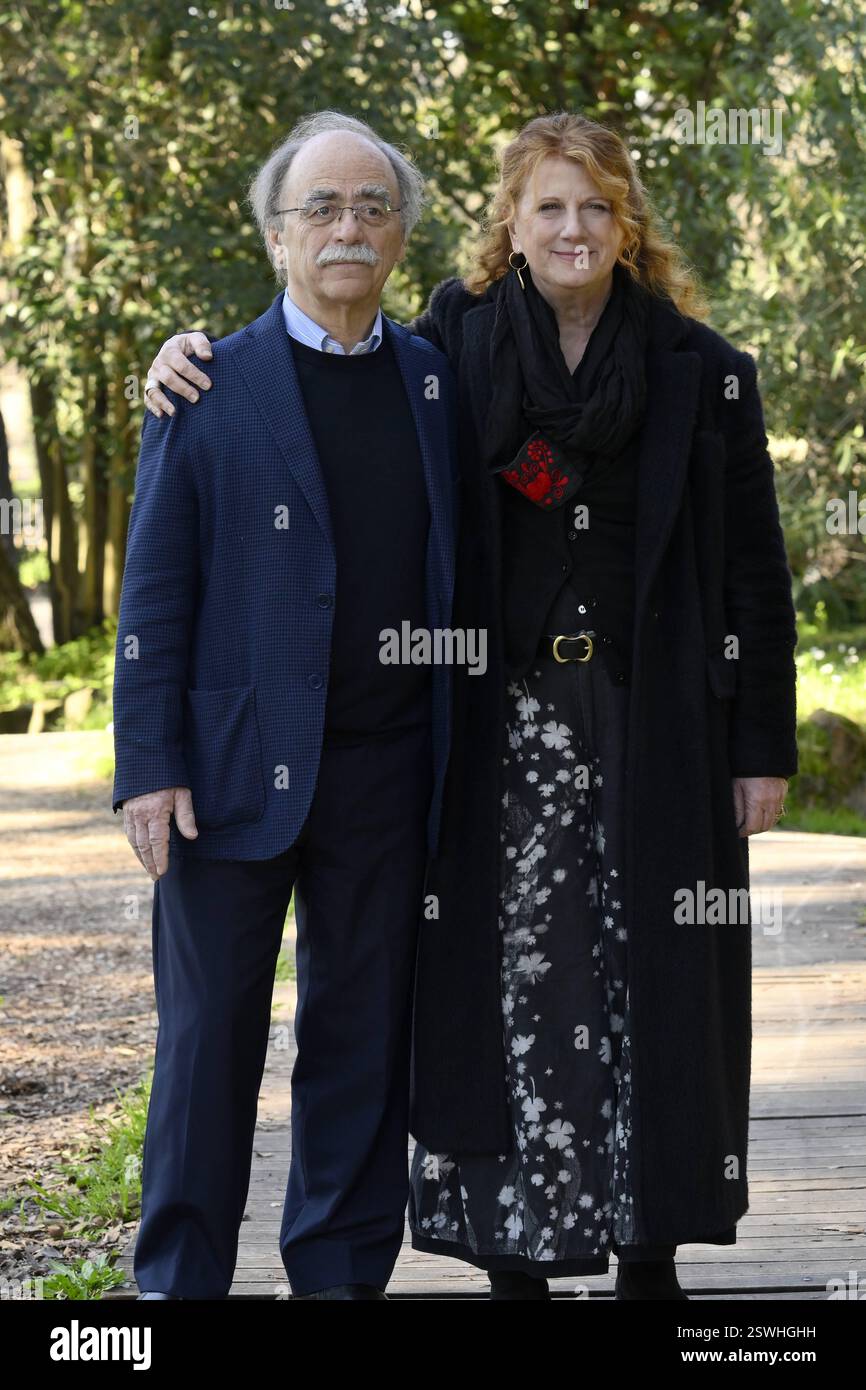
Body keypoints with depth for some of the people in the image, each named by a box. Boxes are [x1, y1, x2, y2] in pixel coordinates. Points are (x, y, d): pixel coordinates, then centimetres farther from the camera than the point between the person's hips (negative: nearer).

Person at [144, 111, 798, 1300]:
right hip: (504, 727, 0)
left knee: (655, 983, 2)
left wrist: (763, 749, 1)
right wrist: (199, 355, -1)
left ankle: (649, 1256, 14)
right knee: (510, 987, -1)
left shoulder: (699, 371, 4)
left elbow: (754, 571, 5)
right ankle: (516, 1257, 8)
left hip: (656, 733, 0)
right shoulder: (451, 350, 5)